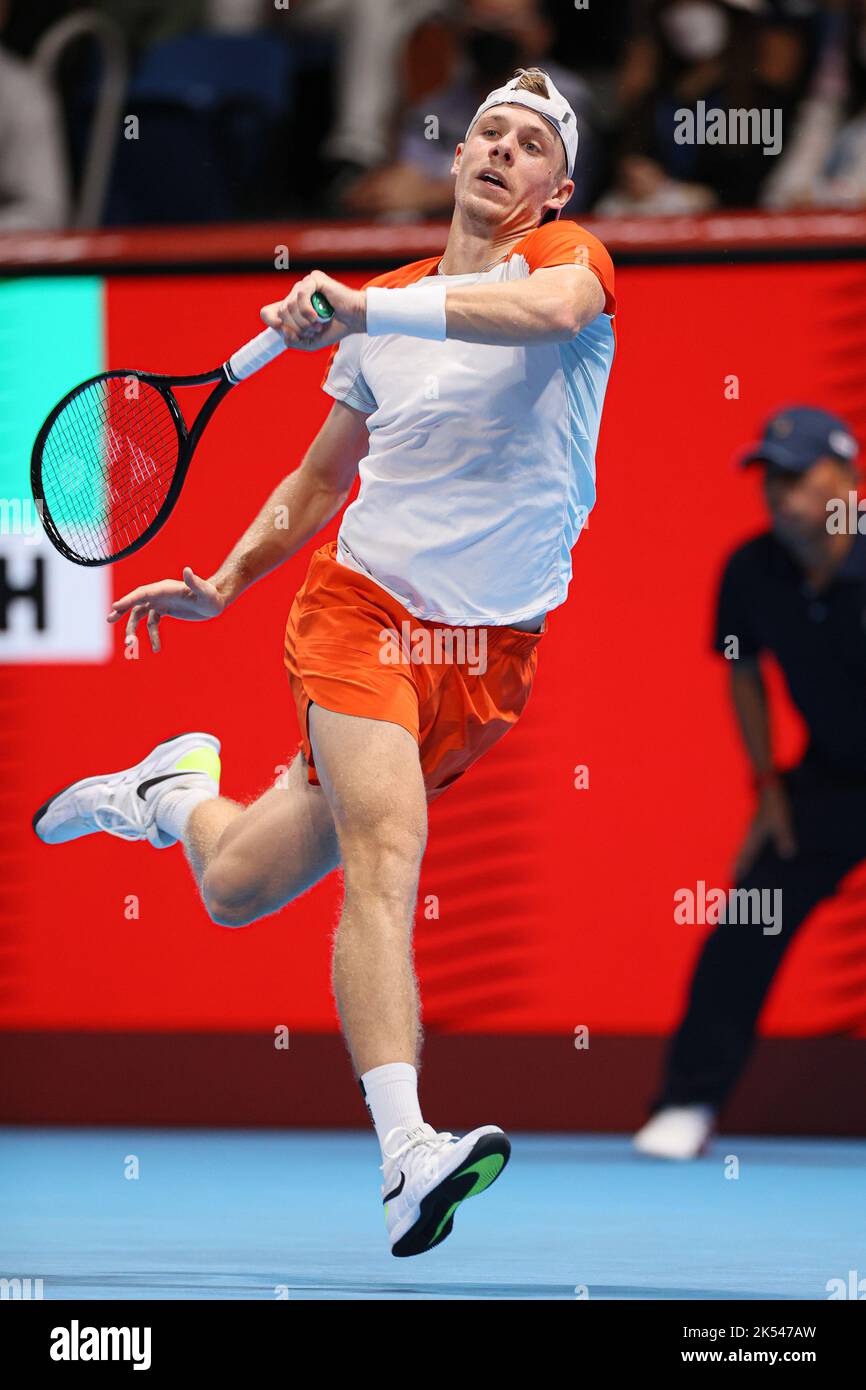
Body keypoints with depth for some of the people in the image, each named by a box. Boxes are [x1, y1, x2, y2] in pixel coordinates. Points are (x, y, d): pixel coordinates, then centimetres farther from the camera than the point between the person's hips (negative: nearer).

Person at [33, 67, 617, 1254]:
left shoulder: (565, 254, -2)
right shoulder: (379, 313, 10)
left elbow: (555, 307, -29)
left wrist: (366, 307, -36)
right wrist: (221, 586, 14)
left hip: (491, 654, 0)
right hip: (362, 610, 1)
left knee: (237, 889, 6)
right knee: (386, 855, -24)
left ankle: (177, 792, 42)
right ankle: (407, 1154, -33)